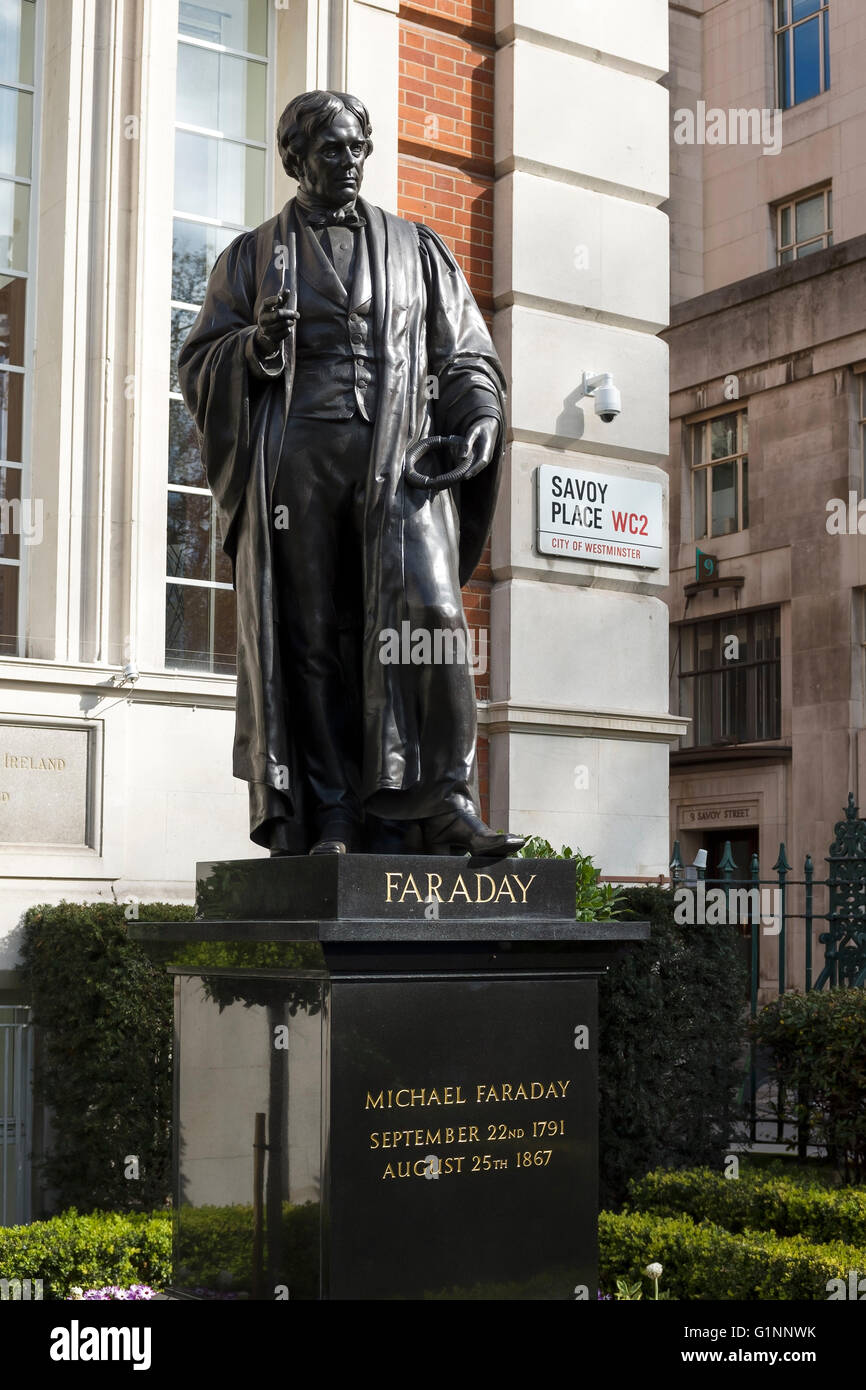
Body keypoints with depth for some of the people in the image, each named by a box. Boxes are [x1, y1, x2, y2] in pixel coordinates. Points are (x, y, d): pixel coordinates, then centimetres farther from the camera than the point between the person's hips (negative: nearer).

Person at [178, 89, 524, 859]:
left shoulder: (414, 247, 20)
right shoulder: (254, 255, 18)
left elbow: (465, 355, 17)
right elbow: (199, 364, 11)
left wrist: (479, 418, -4)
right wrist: (254, 349, -11)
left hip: (400, 457, 0)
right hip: (297, 459, 0)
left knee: (429, 615, -18)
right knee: (311, 639, -6)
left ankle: (444, 806, -18)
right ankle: (329, 825, -4)